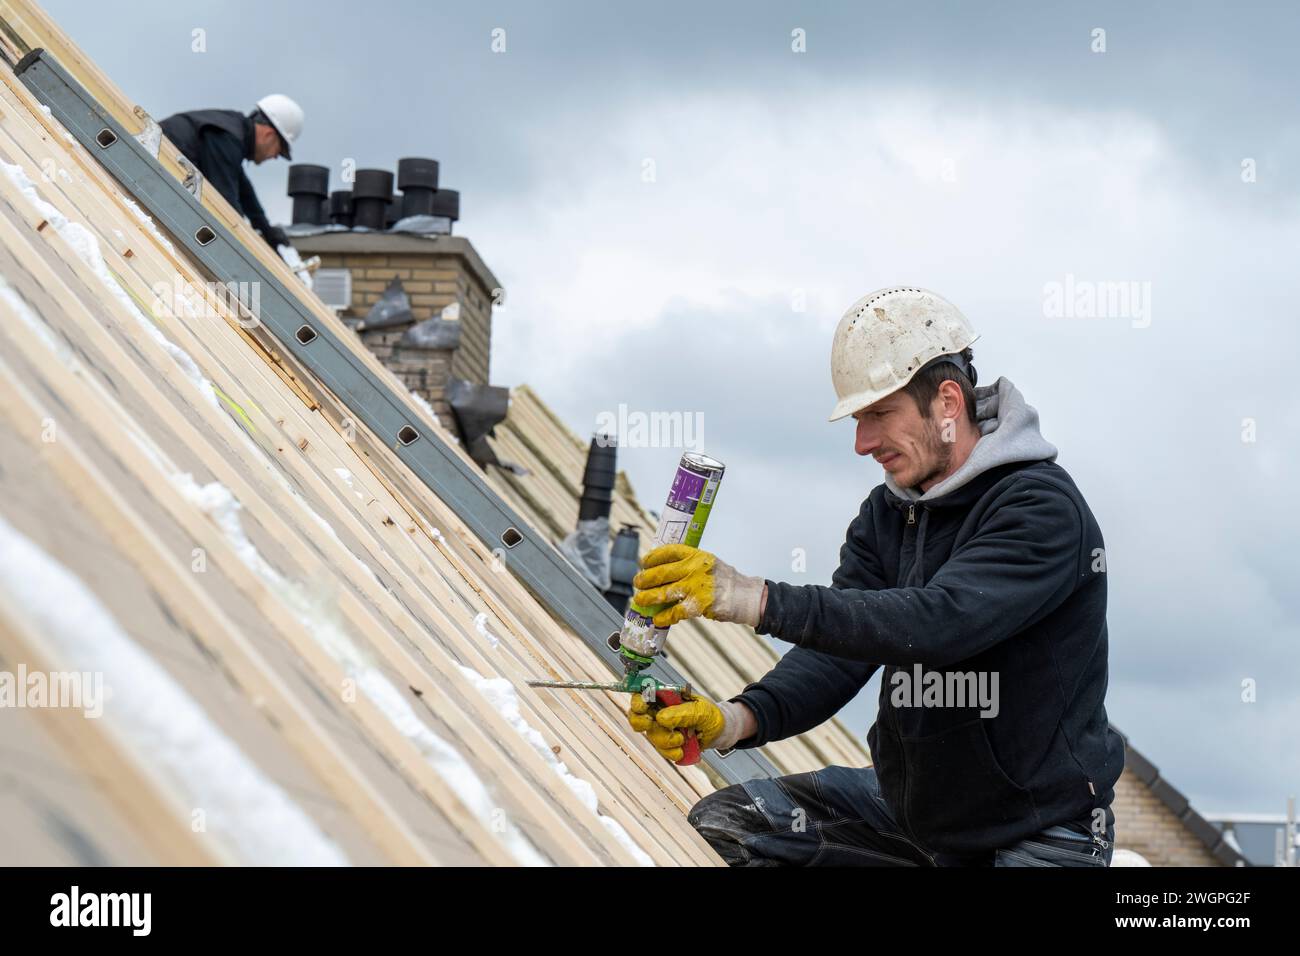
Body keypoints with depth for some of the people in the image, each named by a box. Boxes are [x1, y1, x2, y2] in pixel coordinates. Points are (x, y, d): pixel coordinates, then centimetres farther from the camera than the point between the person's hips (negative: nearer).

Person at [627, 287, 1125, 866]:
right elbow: (835, 651, -5)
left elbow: (940, 621, -36)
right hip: (911, 803, 8)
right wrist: (738, 719, -26)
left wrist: (757, 601, -42)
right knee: (719, 825, -1)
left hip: (1039, 834, -8)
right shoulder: (887, 514, 5)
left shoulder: (1041, 509, -21)